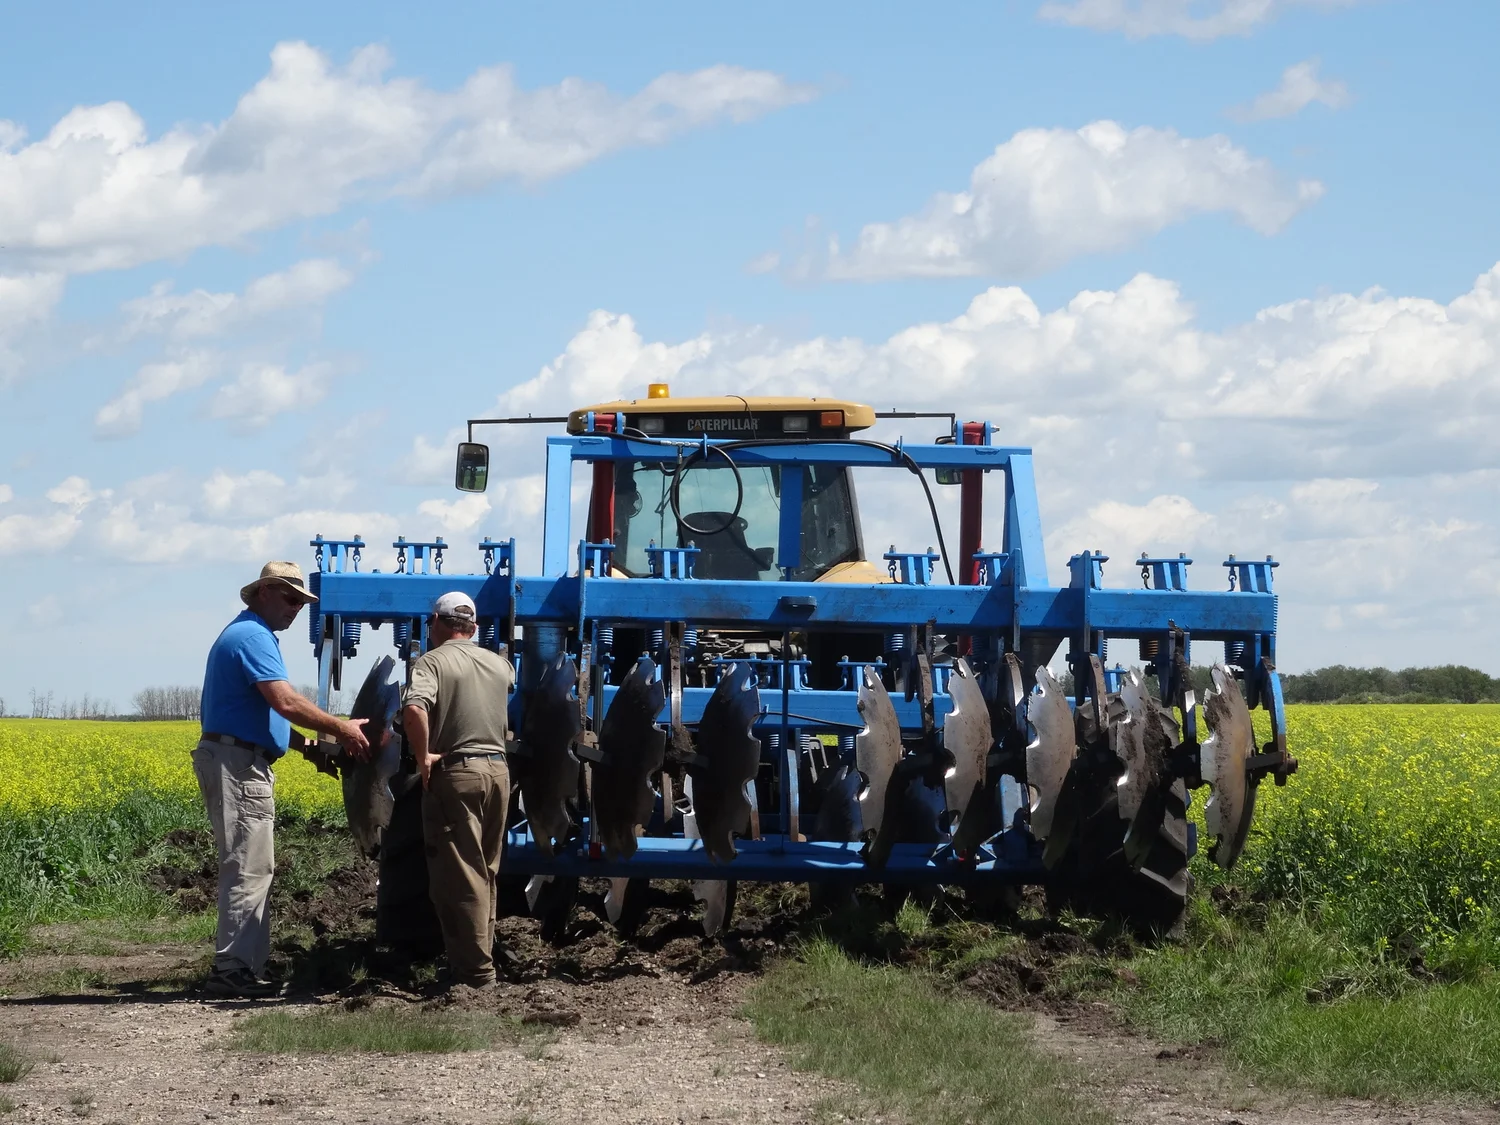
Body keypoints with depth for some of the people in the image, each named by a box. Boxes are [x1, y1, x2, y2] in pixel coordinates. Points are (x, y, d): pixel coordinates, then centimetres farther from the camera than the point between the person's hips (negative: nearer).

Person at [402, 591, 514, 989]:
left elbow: (414, 709, -25)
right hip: (498, 769, 6)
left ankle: (475, 971, -5)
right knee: (486, 872, 17)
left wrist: (423, 758, -14)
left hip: (455, 774, -6)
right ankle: (482, 954, 22)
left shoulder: (431, 662, -7)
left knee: (460, 878, -3)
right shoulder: (500, 664, 12)